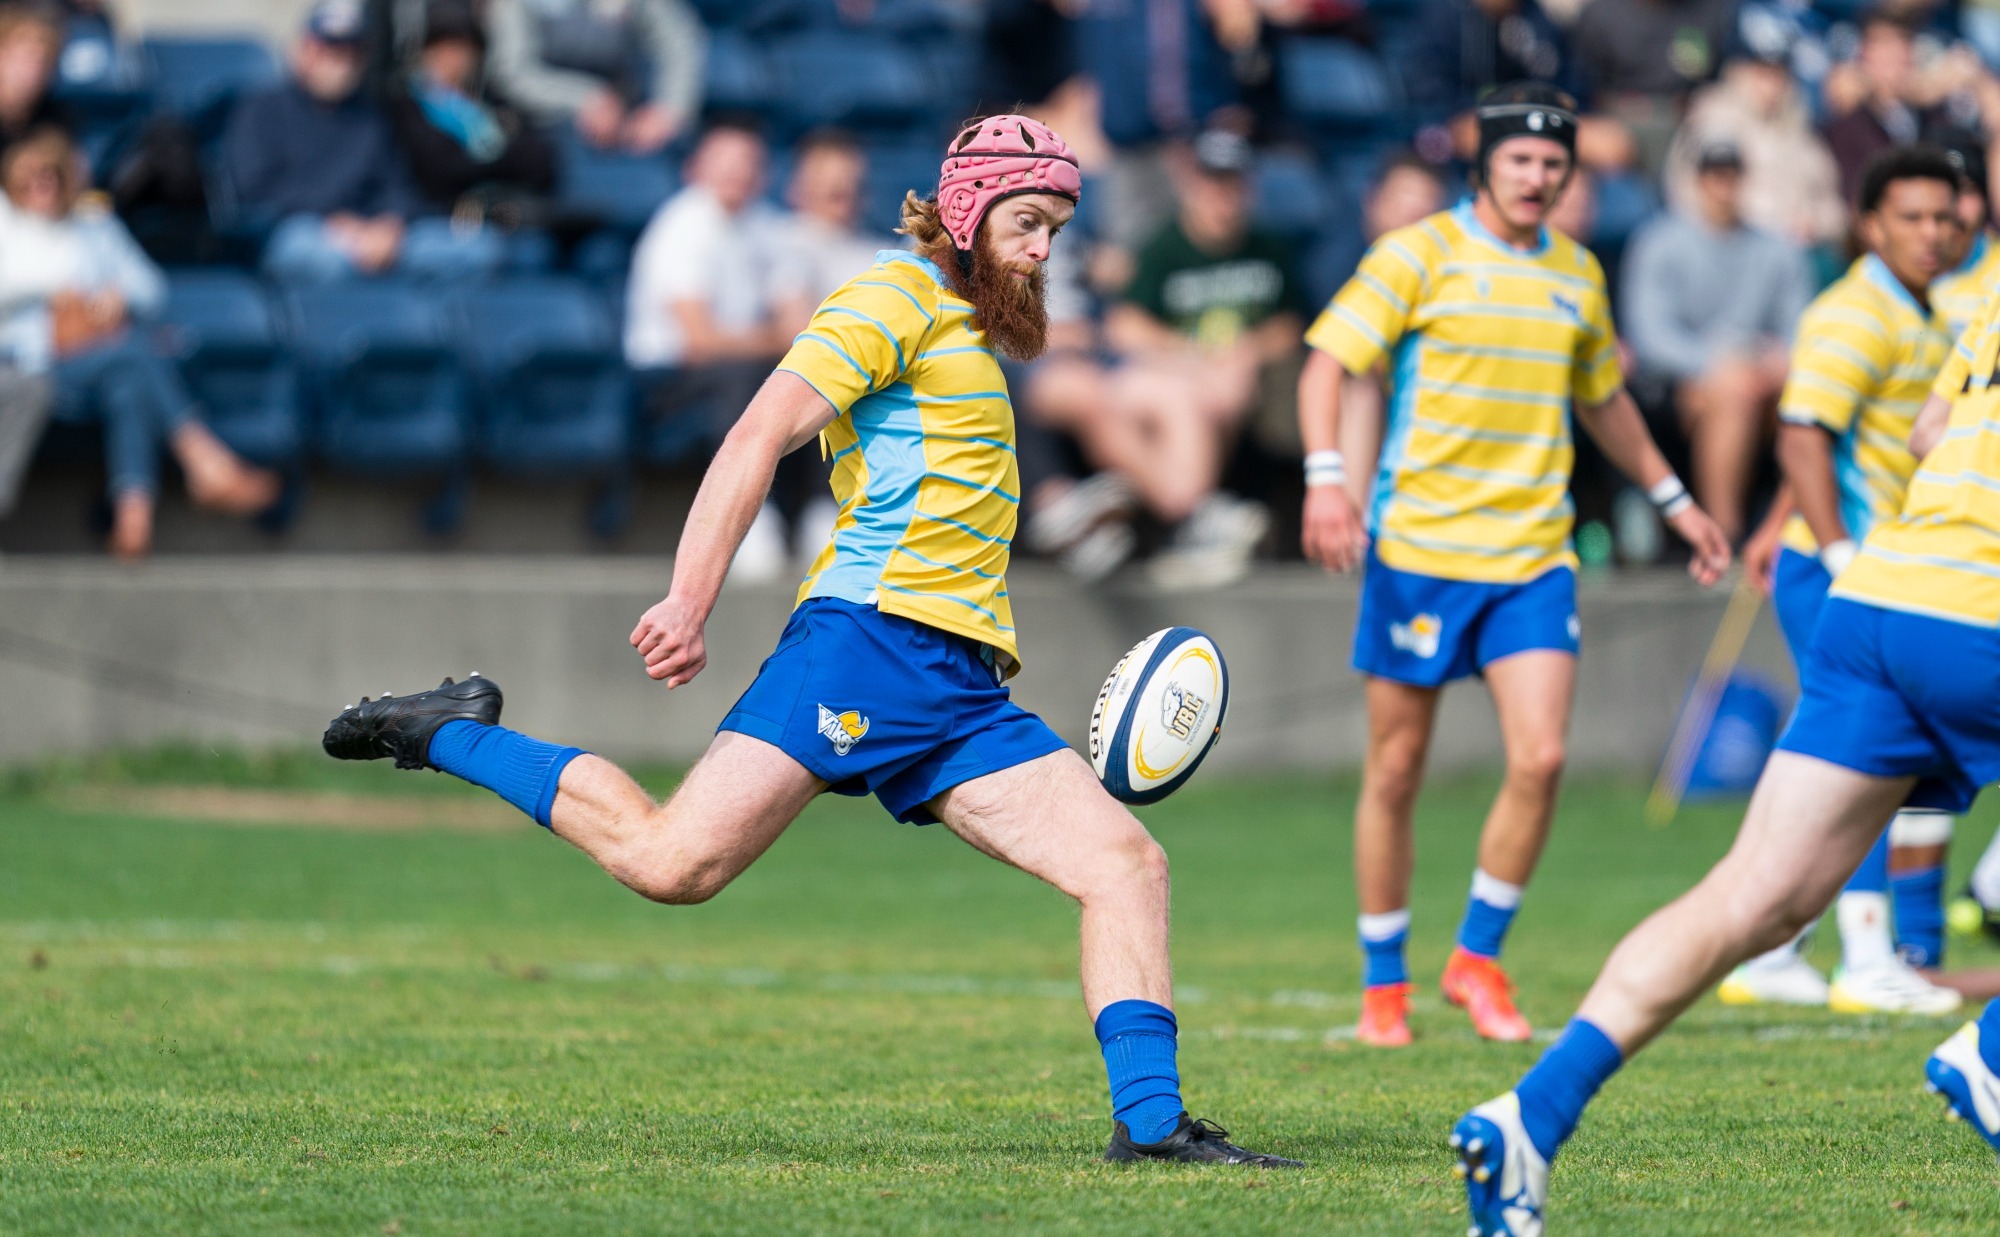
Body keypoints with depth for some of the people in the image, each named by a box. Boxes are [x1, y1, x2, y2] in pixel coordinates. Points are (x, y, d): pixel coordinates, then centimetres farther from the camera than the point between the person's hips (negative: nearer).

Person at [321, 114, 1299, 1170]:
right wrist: (688, 602, -21)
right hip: (870, 637, -9)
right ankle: (447, 735, 0)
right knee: (675, 861, -19)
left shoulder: (970, 332, 29)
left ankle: (1149, 1120, -8)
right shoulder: (895, 296, 0)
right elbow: (761, 434, -11)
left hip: (963, 688, 9)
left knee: (1128, 863, -6)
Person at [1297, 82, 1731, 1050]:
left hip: (1534, 555, 4)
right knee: (1397, 769, 2)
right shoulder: (1418, 254, -3)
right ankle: (1383, 987, 16)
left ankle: (1478, 959, 6)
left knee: (1540, 758, -12)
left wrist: (1674, 500, 32)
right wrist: (1326, 479, -23)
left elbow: (1604, 400, 28)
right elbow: (1327, 363, -8)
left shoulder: (1578, 273, 12)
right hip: (1418, 548, -3)